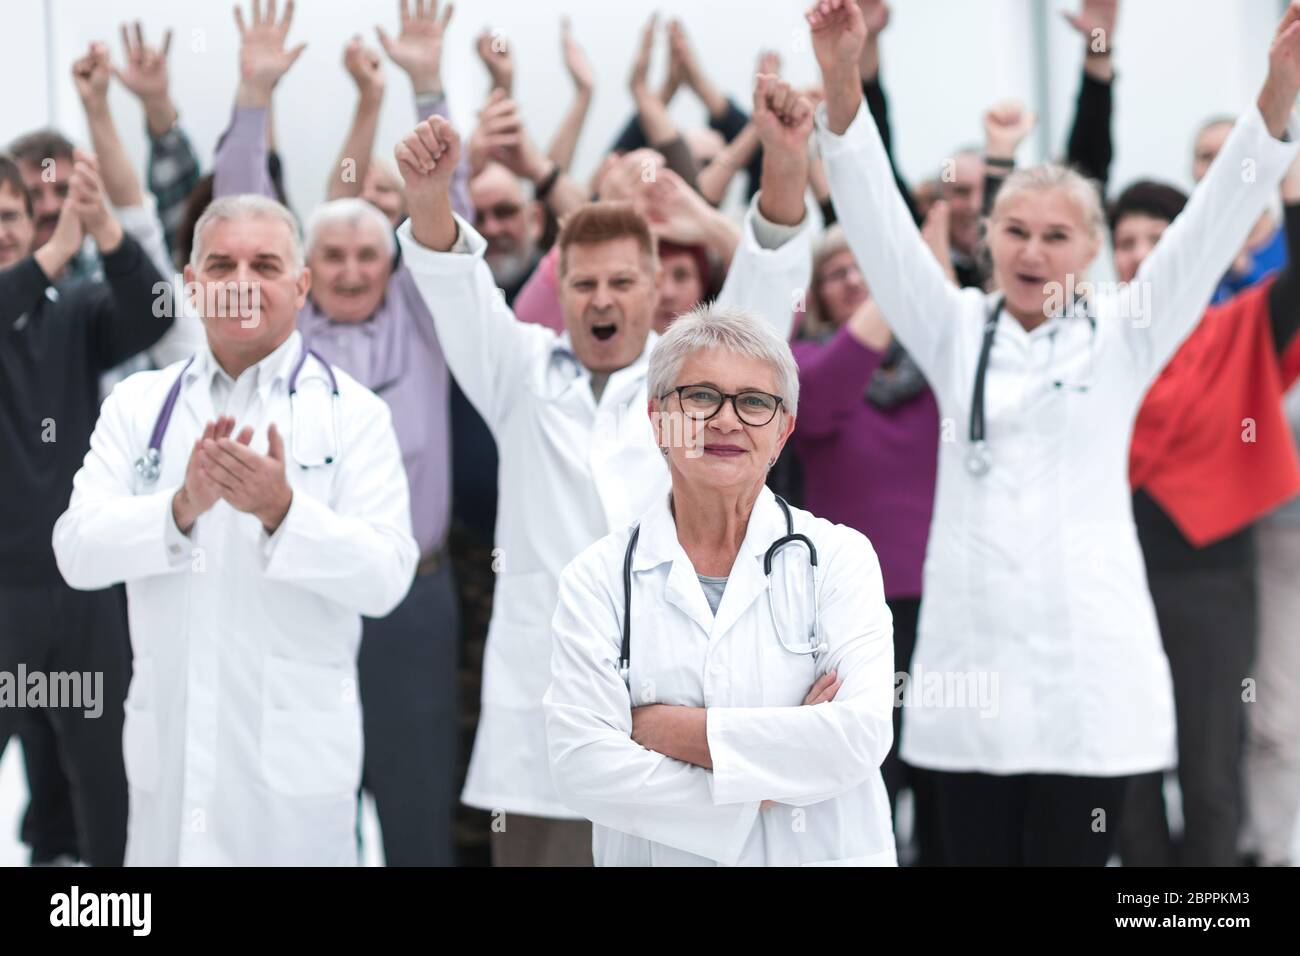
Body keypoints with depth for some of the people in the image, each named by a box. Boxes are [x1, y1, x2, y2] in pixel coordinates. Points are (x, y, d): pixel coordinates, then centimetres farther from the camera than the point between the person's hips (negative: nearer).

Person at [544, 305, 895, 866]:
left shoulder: (838, 558, -1)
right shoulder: (597, 578, 0)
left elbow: (862, 734, -14)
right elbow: (582, 767, -11)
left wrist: (674, 730, -14)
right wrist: (757, 794, -16)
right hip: (658, 858, 1)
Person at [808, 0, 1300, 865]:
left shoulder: (1124, 336, 5)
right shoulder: (956, 332, 9)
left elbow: (1214, 226, -5)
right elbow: (882, 226, -2)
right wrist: (844, 87, -17)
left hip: (1087, 664, -2)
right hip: (971, 656, 2)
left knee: (1071, 853, 0)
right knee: (975, 853, 4)